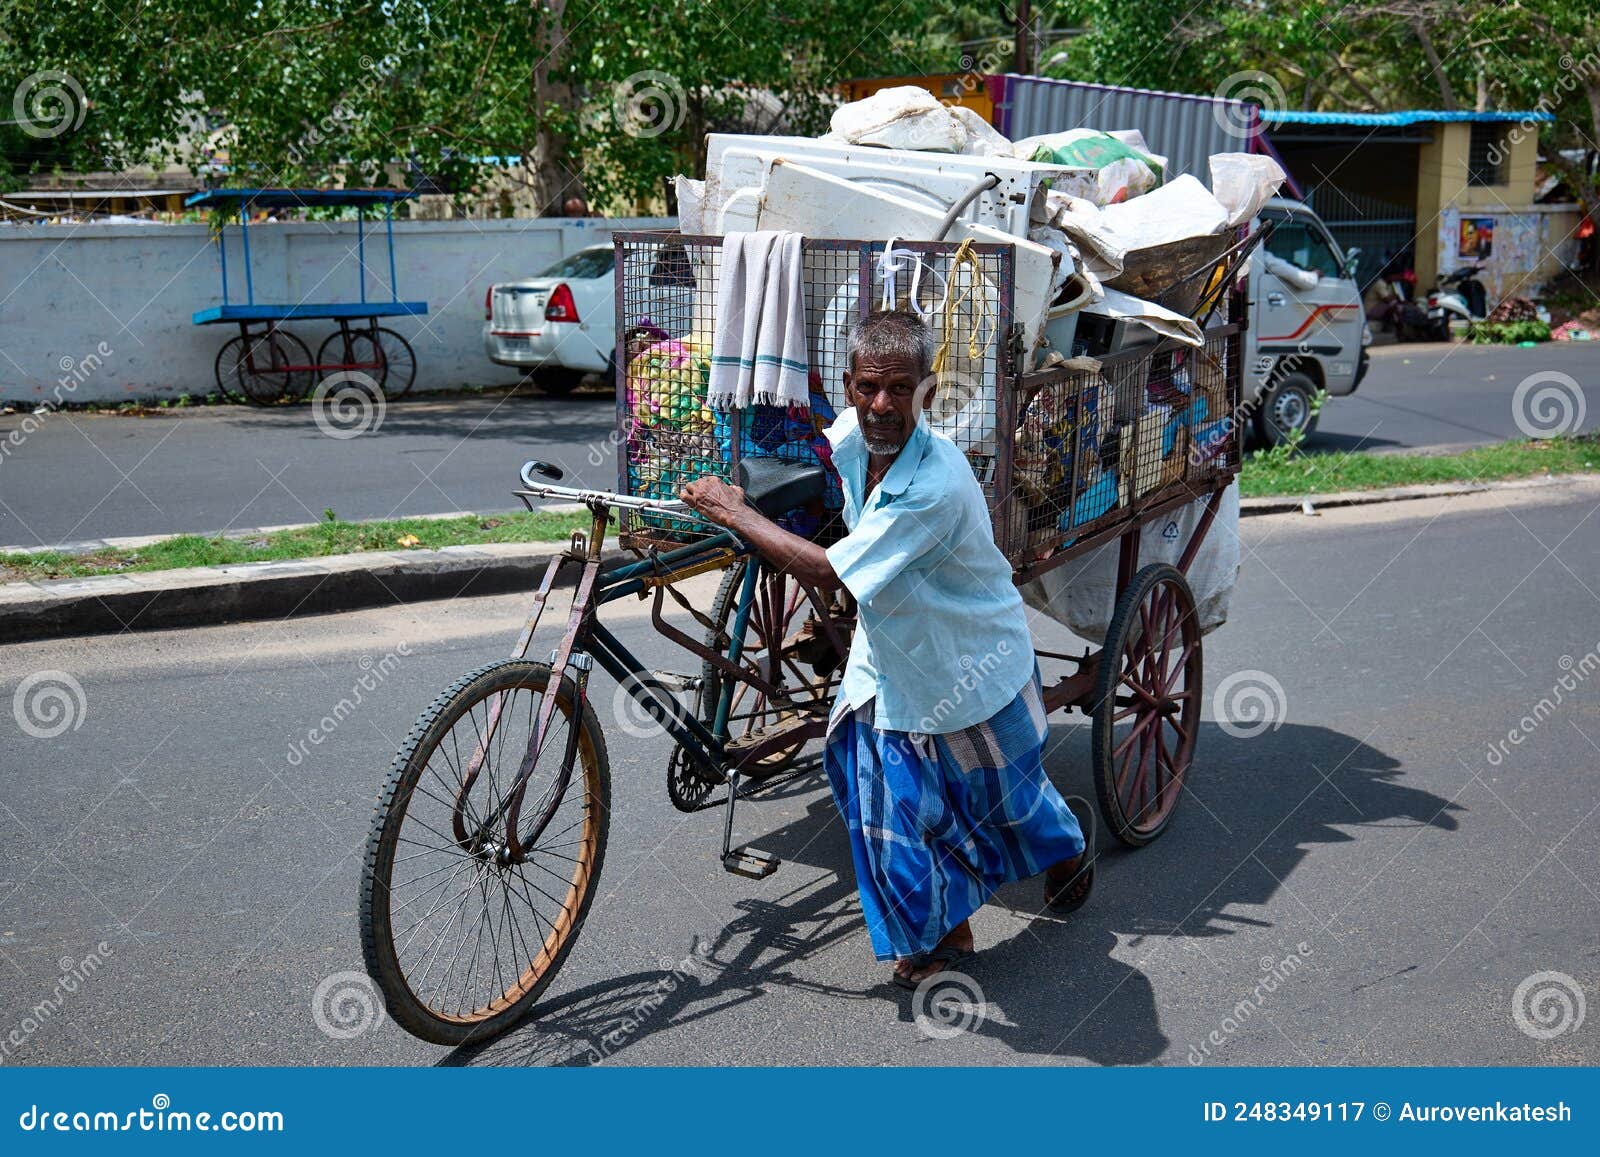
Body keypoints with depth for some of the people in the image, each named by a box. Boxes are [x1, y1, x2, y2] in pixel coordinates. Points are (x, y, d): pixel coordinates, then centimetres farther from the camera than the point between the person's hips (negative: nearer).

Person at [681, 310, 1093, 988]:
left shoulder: (936, 488, -38)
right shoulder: (850, 434, -15)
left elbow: (827, 573, -37)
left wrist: (736, 514, -29)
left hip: (975, 665, -5)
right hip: (888, 656, 5)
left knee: (1007, 790, 20)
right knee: (888, 803, 3)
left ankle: (1067, 848, 53)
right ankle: (940, 932, 24)